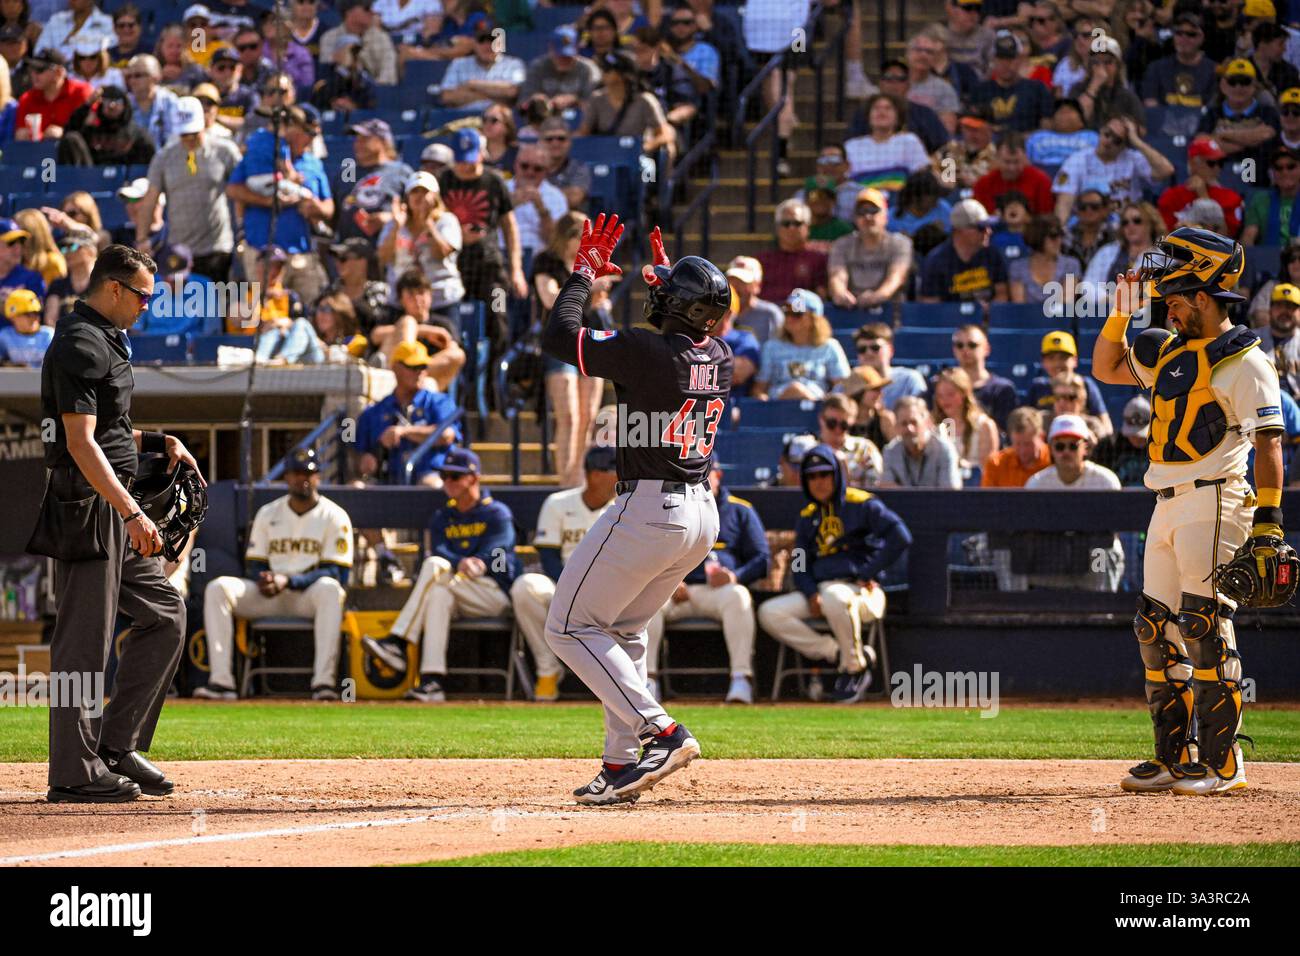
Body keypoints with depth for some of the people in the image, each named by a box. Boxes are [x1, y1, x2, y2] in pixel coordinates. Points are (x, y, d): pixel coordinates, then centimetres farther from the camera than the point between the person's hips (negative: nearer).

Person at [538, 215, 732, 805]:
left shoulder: (647, 352, -18)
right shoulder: (719, 357, 4)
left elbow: (559, 337, -13)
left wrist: (584, 272, -1)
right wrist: (665, 275, 34)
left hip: (647, 511, -8)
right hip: (701, 515, 8)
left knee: (570, 628, 2)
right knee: (624, 632, 21)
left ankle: (661, 733, -11)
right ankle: (620, 766, 16)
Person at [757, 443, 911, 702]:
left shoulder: (862, 505, -1)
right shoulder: (807, 517, 17)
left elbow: (901, 537, -13)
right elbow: (800, 565, 15)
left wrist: (867, 574, -14)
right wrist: (811, 593, -7)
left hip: (860, 591, -6)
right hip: (818, 590, 6)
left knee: (835, 597, -42)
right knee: (770, 613, -16)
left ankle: (855, 669, -21)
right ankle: (838, 654, -16)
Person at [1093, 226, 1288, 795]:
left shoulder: (1242, 360, -8)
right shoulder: (1168, 352, 17)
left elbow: (1268, 442, -14)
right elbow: (1105, 369, 29)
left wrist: (1267, 520, -22)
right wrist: (1121, 314, 14)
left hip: (1214, 501, -9)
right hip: (1168, 507, 9)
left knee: (1205, 625, -13)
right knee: (1157, 628, 8)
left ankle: (1222, 763, -10)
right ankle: (1173, 759, 13)